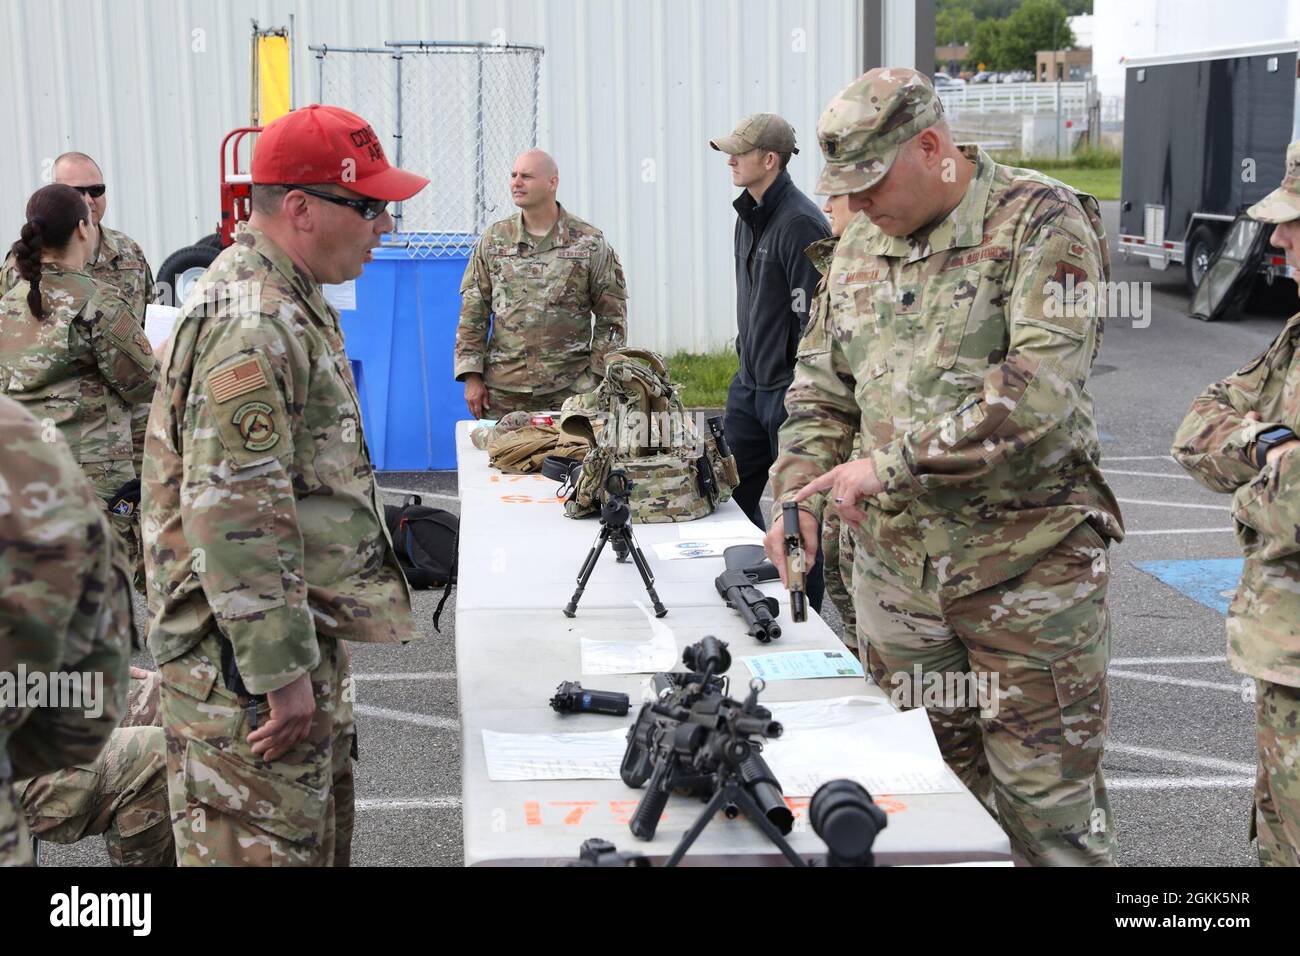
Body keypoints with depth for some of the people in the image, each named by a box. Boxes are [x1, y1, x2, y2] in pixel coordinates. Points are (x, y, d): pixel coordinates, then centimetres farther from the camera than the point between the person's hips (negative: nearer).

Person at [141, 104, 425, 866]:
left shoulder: (291, 301, 13)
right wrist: (283, 674, -24)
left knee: (322, 829, 20)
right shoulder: (250, 325, -22)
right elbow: (235, 519, -26)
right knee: (264, 846, -2)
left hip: (307, 631, 10)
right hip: (250, 659, -10)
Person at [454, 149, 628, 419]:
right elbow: (473, 314, 9)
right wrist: (472, 377, 1)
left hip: (568, 391, -2)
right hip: (502, 391, 2)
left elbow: (611, 316, 5)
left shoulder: (589, 242, 2)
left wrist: (597, 379, -2)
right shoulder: (493, 240, 8)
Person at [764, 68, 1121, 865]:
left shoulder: (1042, 223, -11)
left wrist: (892, 465, -22)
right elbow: (822, 388, 18)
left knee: (1050, 803, 1)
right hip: (896, 566, 6)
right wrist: (800, 496, 1)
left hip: (1027, 564, -6)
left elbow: (1041, 386, -23)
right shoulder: (859, 249, 11)